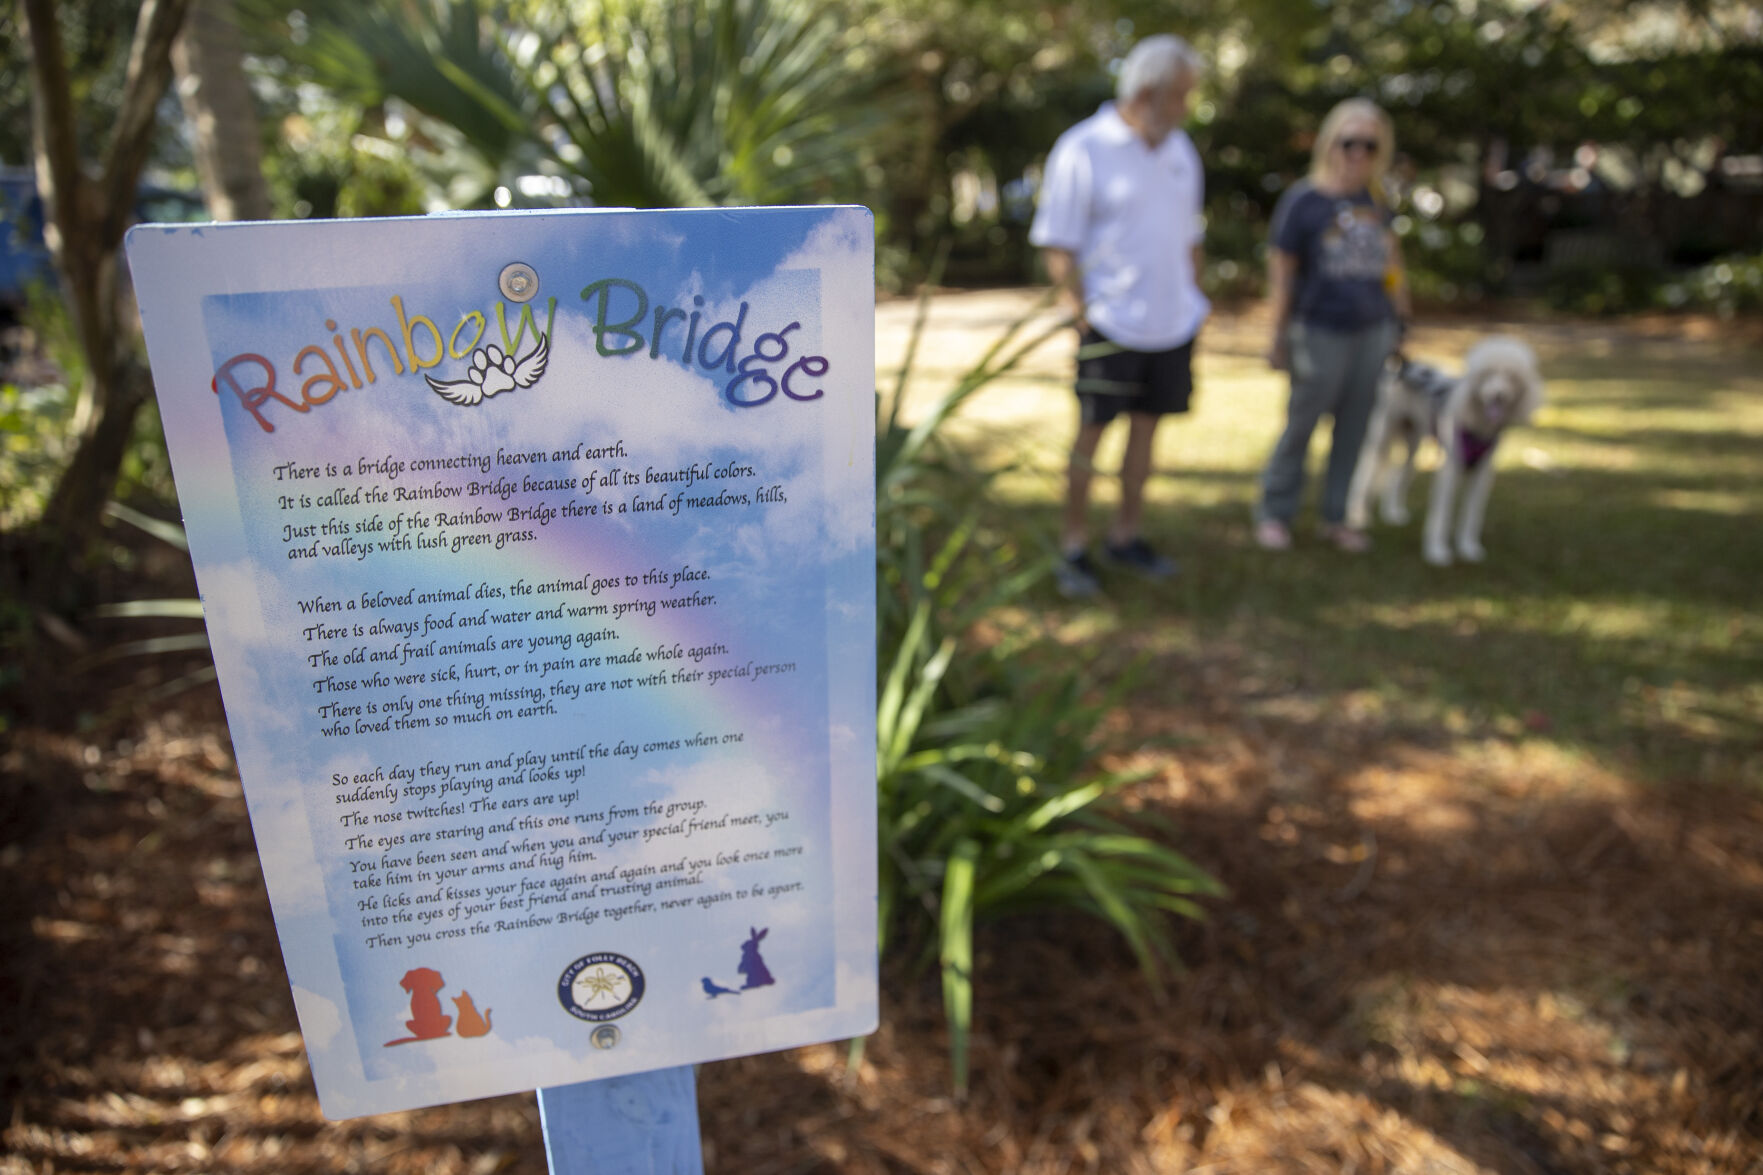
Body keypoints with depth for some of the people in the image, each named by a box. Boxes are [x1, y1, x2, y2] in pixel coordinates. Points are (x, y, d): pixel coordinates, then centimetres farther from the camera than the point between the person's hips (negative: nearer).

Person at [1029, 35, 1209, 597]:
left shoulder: (1180, 149, 13)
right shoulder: (1083, 150, -8)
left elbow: (1189, 237, 19)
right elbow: (1058, 245, -10)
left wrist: (1194, 303, 13)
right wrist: (1082, 316, -14)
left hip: (1172, 323, 6)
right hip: (1111, 323, -6)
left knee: (1146, 427, 10)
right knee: (1091, 432, 0)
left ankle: (1125, 536, 22)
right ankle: (1073, 547, 11)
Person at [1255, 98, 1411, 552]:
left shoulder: (1376, 201, 9)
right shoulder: (1302, 200, -7)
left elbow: (1389, 255, 21)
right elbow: (1281, 271, -6)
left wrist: (1399, 312, 19)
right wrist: (1279, 337, -8)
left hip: (1373, 331, 5)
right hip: (1322, 332, -5)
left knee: (1354, 428, 8)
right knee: (1300, 425, 0)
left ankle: (1336, 517, 19)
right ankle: (1275, 513, 15)